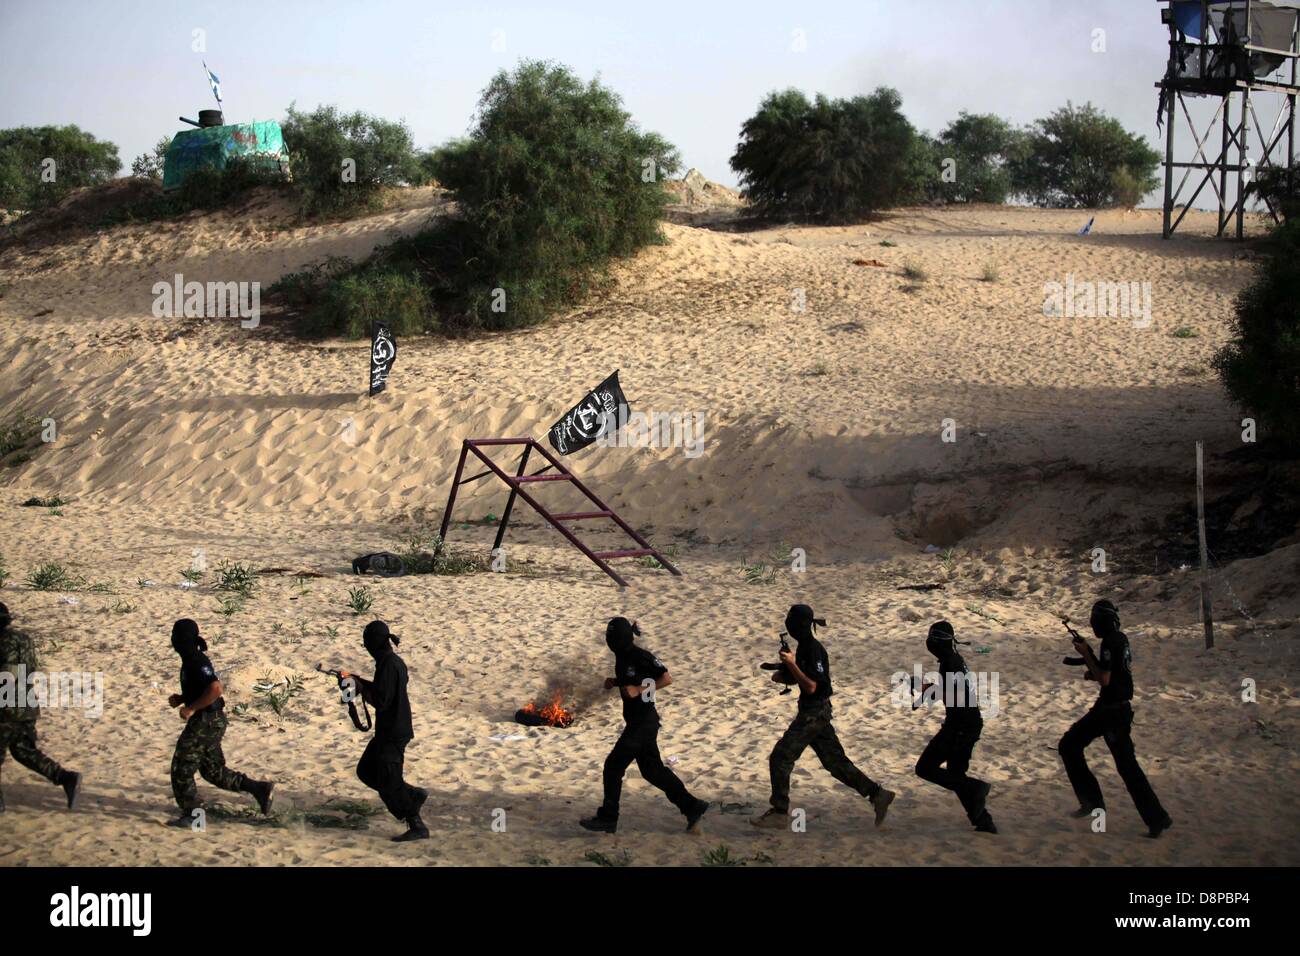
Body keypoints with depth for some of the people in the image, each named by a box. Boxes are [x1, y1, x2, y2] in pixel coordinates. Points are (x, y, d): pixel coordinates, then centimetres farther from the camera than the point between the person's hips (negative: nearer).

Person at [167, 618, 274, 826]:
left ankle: (191, 814, 7)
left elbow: (216, 689, -30)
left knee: (182, 768, 0)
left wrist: (191, 708, -24)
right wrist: (181, 698, 12)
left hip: (205, 722, -10)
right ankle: (260, 789, 12)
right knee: (214, 771, 15)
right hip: (213, 721, 10)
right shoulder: (192, 659, 12)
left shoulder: (196, 661, -19)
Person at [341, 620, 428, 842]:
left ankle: (417, 827, 1)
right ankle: (414, 795, 19)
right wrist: (356, 679, 16)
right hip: (392, 730, 10)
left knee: (389, 784, -3)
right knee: (365, 771, 19)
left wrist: (360, 688, -11)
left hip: (392, 734, -10)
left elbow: (381, 700, -24)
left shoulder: (388, 665, -21)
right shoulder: (395, 661, 9)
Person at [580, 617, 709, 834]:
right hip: (635, 720, 10)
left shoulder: (641, 657, -18)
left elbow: (667, 679, -17)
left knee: (614, 766, -6)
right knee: (652, 769, 13)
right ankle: (692, 807, 17)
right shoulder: (621, 656, 9)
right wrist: (613, 682, 6)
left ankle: (607, 818, 2)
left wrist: (639, 690, -24)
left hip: (644, 720, -10)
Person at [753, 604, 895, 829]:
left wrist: (792, 664, -23)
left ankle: (780, 814, -3)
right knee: (835, 762, 12)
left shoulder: (814, 650, -18)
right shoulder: (805, 647, 12)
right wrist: (780, 674, 3)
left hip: (813, 715, -10)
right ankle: (877, 794, 13)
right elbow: (794, 678, 22)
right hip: (817, 712, 10)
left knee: (780, 758, -7)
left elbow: (811, 686, -22)